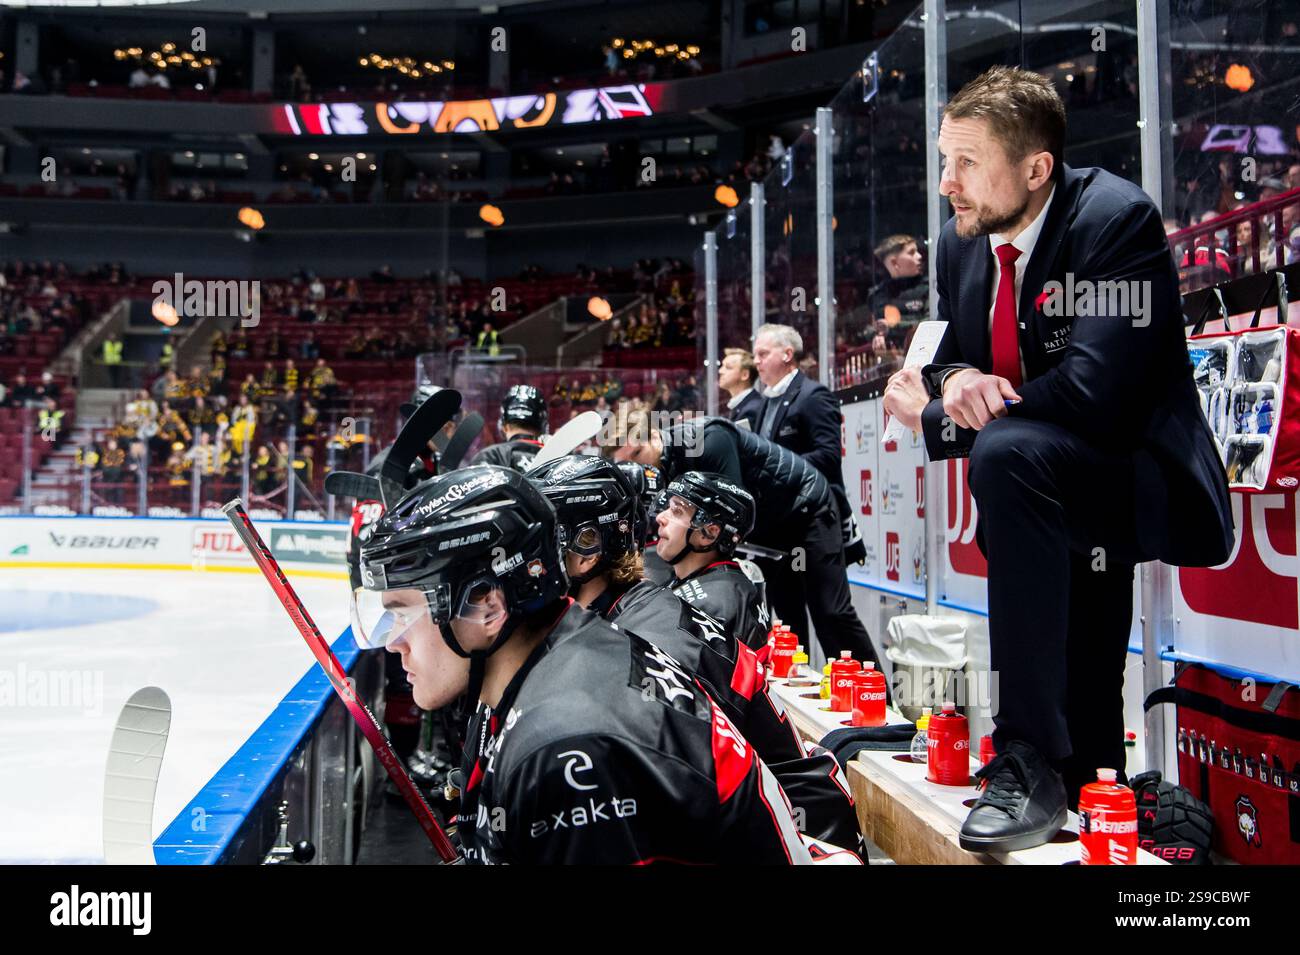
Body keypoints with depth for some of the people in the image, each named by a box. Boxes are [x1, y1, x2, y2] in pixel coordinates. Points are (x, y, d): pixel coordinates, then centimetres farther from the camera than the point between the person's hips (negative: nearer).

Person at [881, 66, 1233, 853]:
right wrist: (956, 378, -17)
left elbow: (1094, 390, -29)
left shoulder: (1118, 220, -19)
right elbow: (953, 356, 10)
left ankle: (1033, 759, -31)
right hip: (1049, 493, 8)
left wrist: (936, 420, -22)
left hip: (1133, 476, -7)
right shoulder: (963, 243, 3)